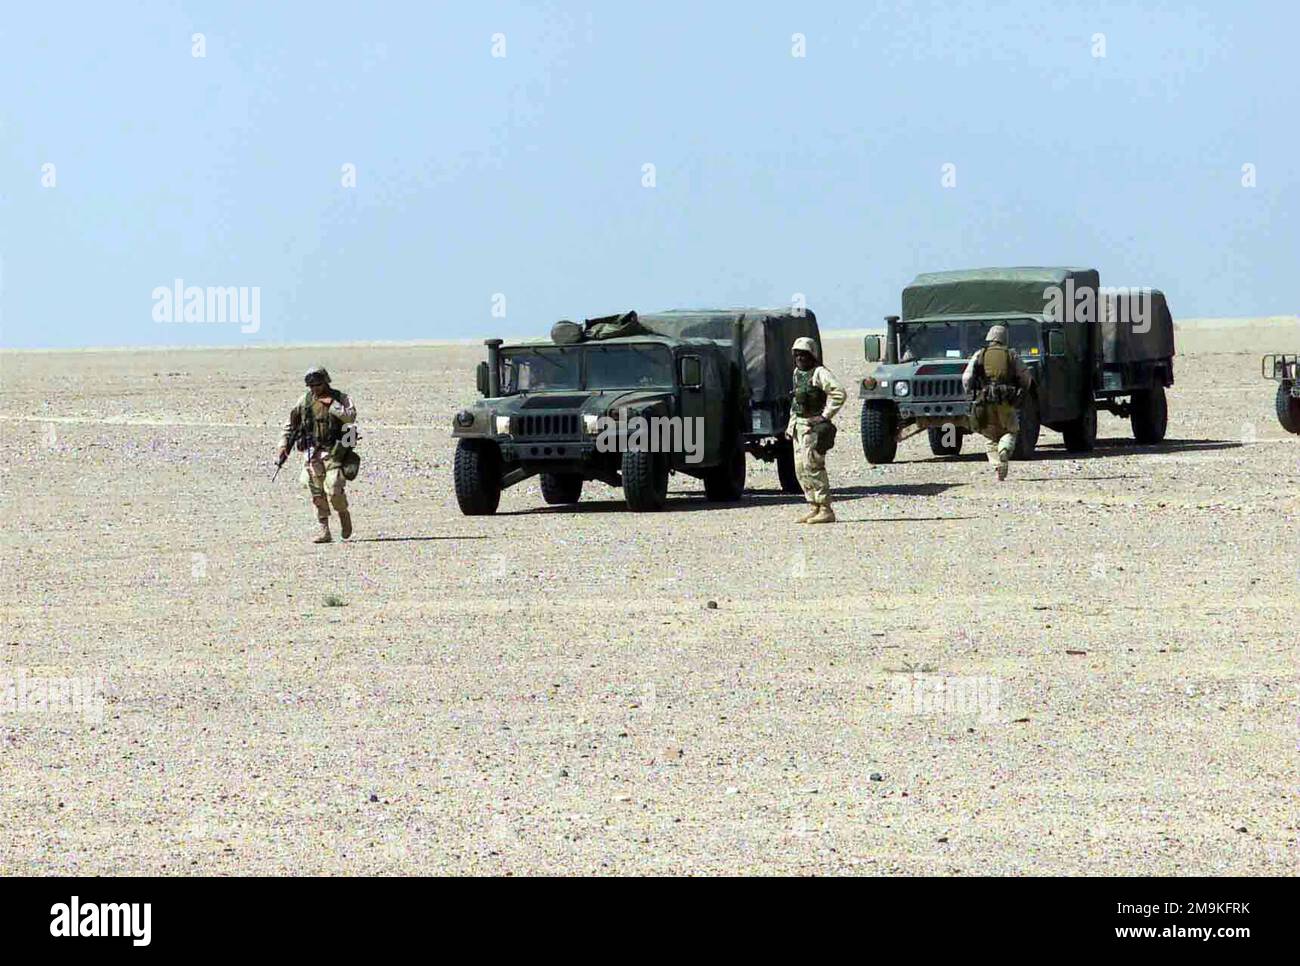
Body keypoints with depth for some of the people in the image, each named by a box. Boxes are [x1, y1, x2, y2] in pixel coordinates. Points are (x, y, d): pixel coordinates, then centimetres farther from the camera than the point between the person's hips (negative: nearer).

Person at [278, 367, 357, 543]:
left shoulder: (340, 398, 1)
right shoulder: (305, 400, 9)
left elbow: (351, 416, -16)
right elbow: (291, 423, 16)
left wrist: (331, 404, -17)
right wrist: (284, 443, 9)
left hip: (333, 451, -4)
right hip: (311, 452, 4)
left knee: (333, 489, -15)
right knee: (317, 494, 1)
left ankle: (344, 514, 14)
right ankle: (324, 531, 7)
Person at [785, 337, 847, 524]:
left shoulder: (819, 373, -12)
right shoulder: (797, 373, 16)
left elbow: (839, 394, -22)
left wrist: (825, 416, -20)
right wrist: (791, 425, 20)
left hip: (815, 425, -9)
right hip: (799, 425, 9)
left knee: (812, 466, -14)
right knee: (800, 468, 8)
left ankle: (826, 510, -13)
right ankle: (814, 508, 14)